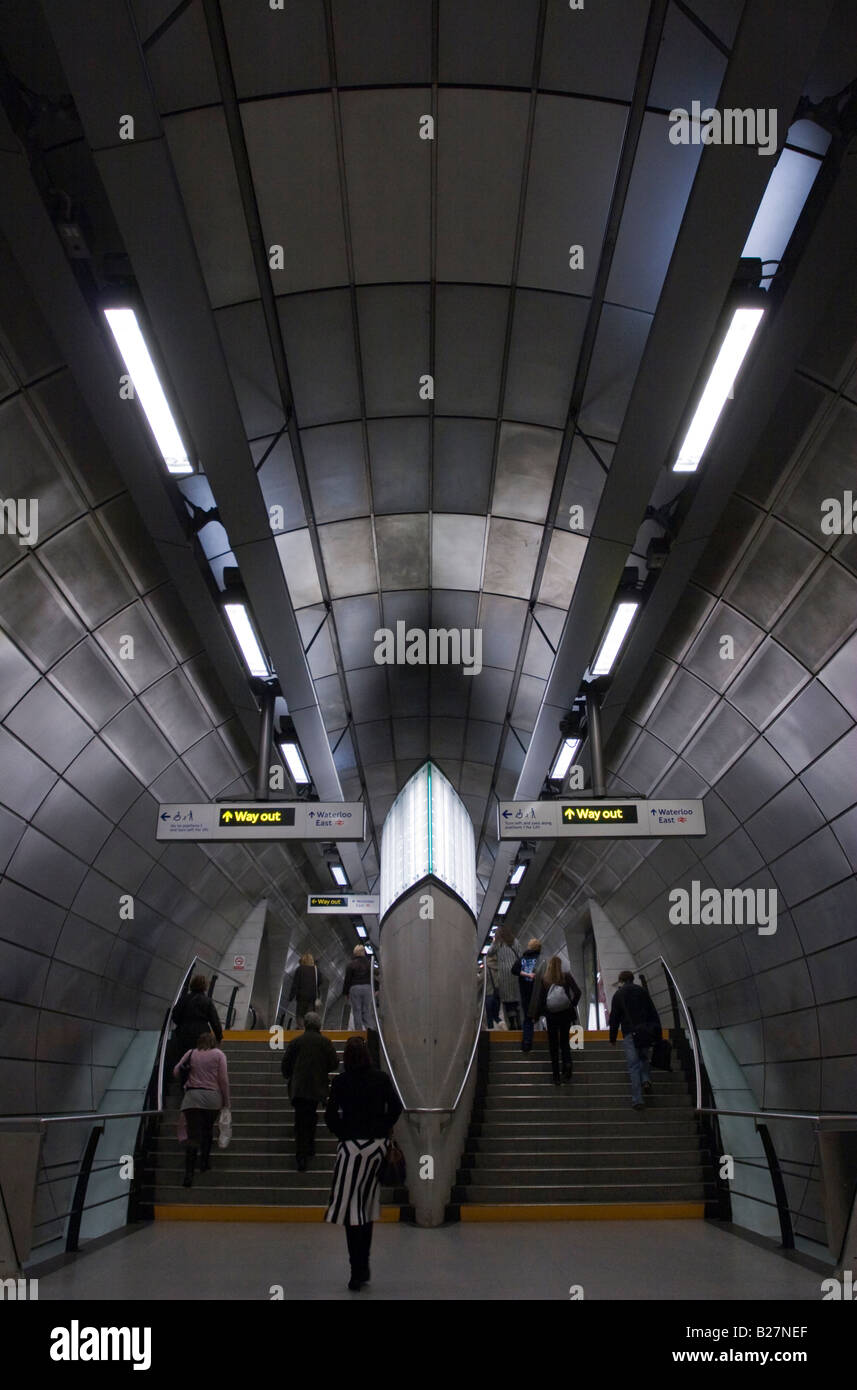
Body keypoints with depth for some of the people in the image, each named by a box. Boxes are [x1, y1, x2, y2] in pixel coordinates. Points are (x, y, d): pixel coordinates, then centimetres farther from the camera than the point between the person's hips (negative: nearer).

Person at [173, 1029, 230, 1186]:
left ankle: (189, 1173, -17)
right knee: (207, 1131, 22)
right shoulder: (218, 1054, 5)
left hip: (192, 1097, 0)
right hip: (212, 1097, 0)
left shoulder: (191, 1053, 10)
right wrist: (226, 1101, 7)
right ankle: (204, 1164, 29)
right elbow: (223, 1079, 0)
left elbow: (176, 1071, 7)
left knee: (193, 1135, -5)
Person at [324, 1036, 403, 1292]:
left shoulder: (341, 1081, -7)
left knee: (351, 1207, 1)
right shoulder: (381, 1078, 0)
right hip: (377, 1146, 4)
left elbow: (330, 1115, -9)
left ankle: (358, 1271, -2)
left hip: (352, 1146, -4)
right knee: (367, 1206, 16)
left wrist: (342, 1133, 7)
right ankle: (363, 1267, 22)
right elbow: (396, 1107, -1)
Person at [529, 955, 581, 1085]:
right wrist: (572, 1005, 3)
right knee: (564, 1041, 17)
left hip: (551, 1016, 0)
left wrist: (536, 1015, 6)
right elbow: (577, 992, -12)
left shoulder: (543, 979, -6)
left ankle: (556, 1077, 8)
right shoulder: (567, 976, -7)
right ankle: (567, 1063, -12)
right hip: (566, 1014, 0)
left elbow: (539, 998, -4)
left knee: (553, 1045, 9)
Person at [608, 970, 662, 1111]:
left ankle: (637, 1100, -4)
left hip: (630, 1034, -2)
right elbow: (653, 1013, 11)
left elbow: (614, 1019, 5)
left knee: (633, 1066, 0)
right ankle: (646, 1079, -2)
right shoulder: (642, 991, 13)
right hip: (646, 1033, 2)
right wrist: (658, 1032, 14)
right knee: (644, 1058, 24)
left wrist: (612, 1039, 12)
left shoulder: (618, 995, 5)